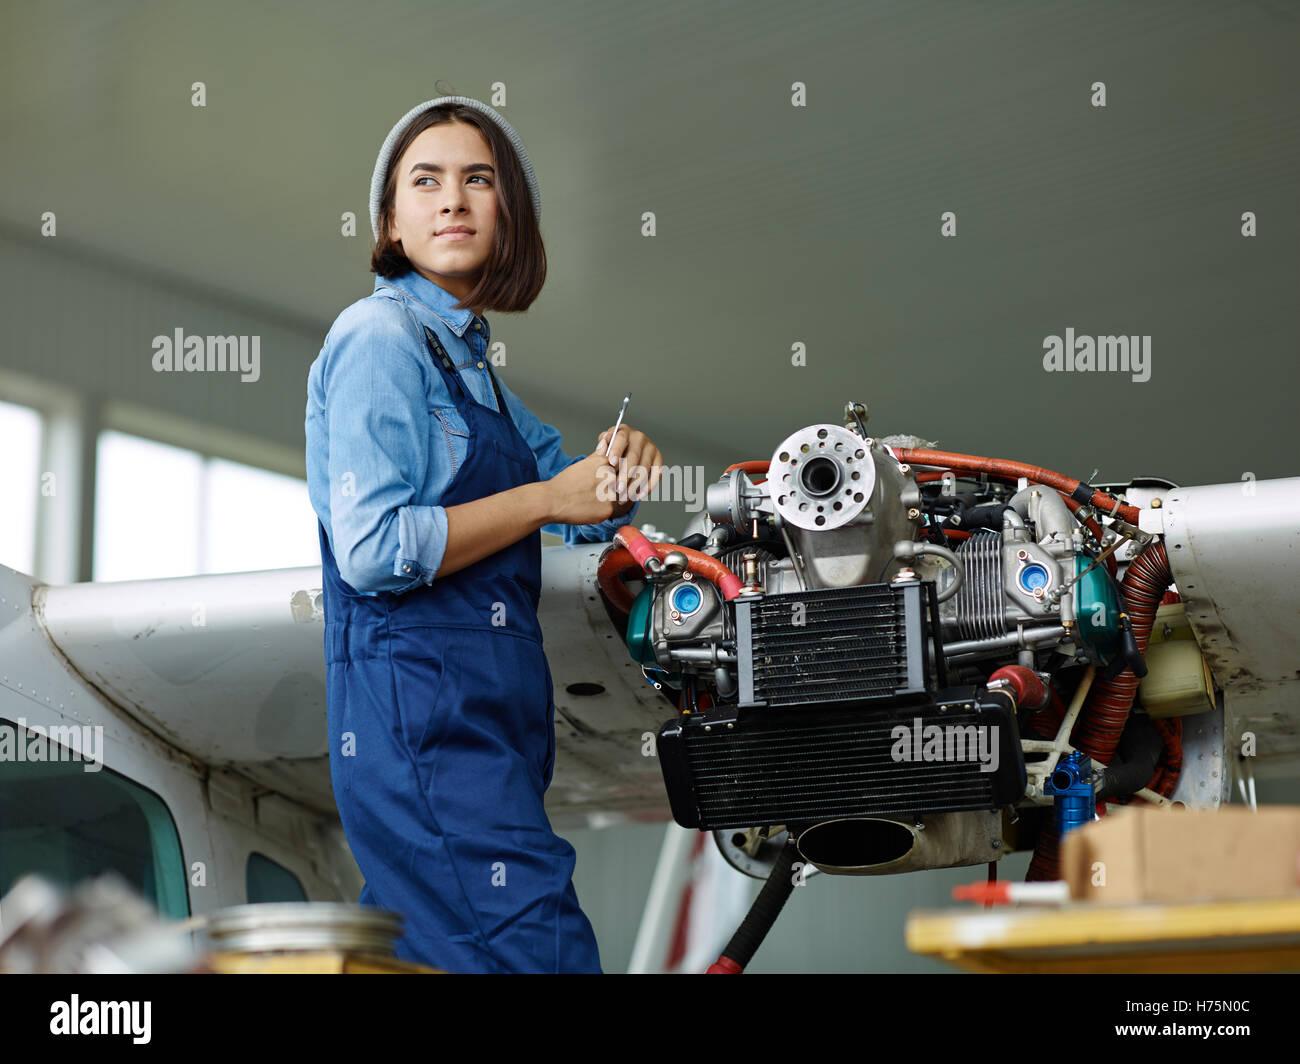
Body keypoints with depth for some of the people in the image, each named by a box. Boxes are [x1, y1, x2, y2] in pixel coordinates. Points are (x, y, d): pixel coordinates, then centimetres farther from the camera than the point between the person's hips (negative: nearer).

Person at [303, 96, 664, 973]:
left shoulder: (465, 354, 20)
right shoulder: (381, 339, -8)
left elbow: (586, 509, 29)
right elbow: (373, 552, -20)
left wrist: (624, 462, 5)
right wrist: (546, 500, -12)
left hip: (489, 717, 10)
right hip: (421, 711, -10)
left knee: (429, 950, 11)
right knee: (541, 949, -16)